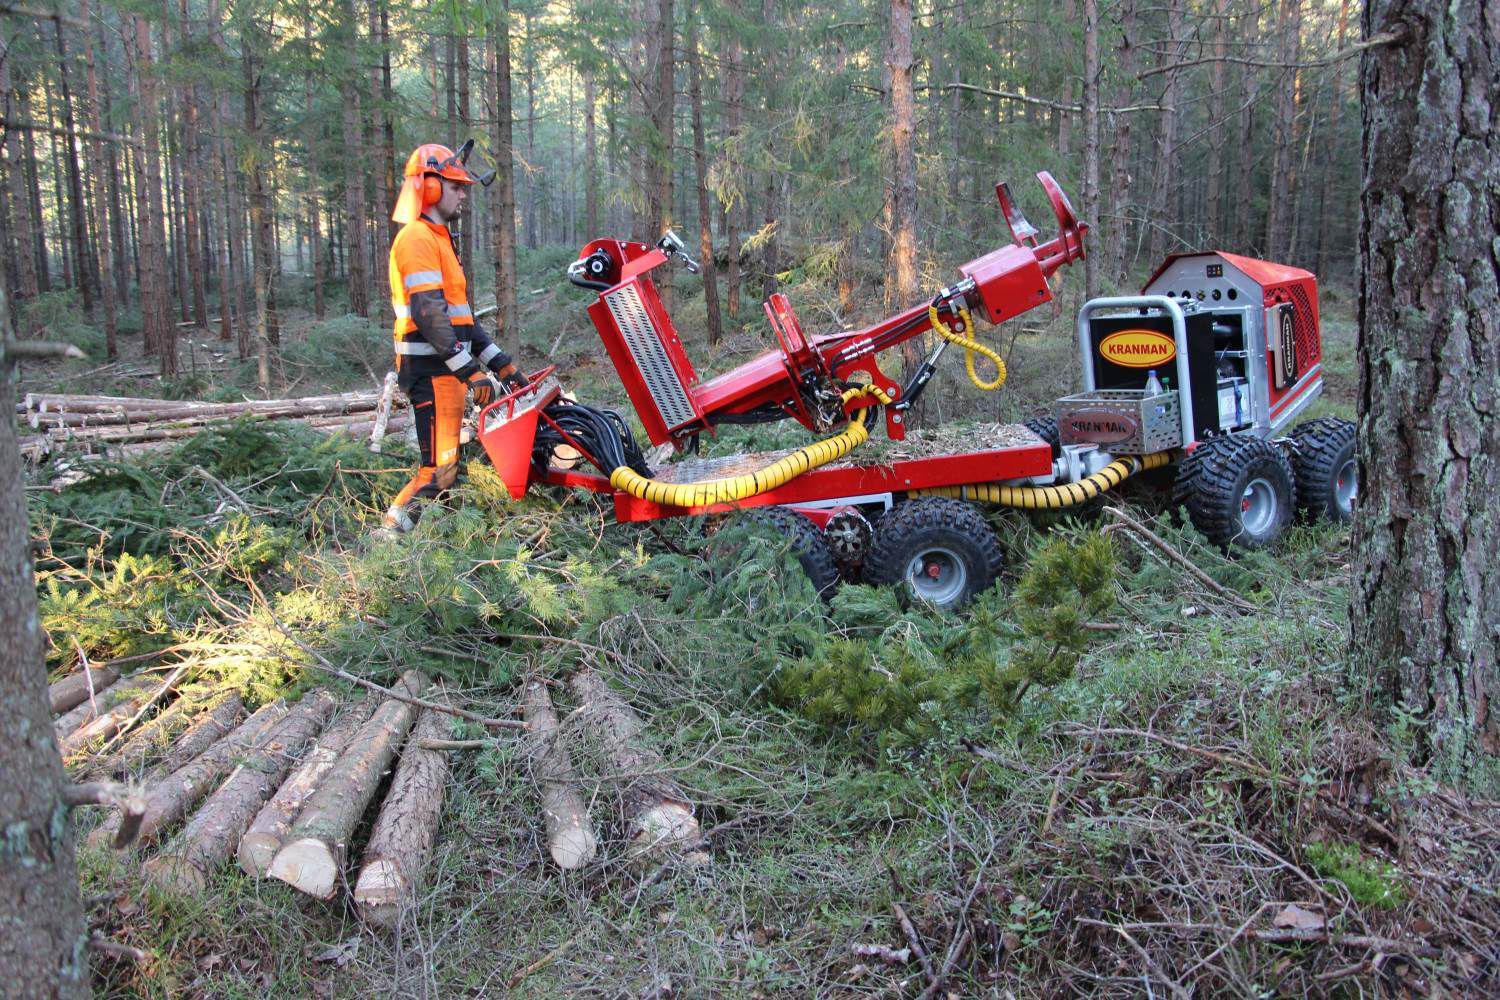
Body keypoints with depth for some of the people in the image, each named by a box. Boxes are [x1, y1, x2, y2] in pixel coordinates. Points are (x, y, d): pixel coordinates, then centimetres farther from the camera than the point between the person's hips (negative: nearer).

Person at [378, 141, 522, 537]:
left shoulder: (438, 238, 23)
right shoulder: (417, 238, -10)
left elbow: (460, 313, 24)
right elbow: (428, 314, -22)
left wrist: (500, 363, 18)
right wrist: (470, 370, -26)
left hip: (448, 370, 10)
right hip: (432, 370, -10)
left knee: (450, 463, 11)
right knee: (440, 471, -11)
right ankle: (389, 535, -6)